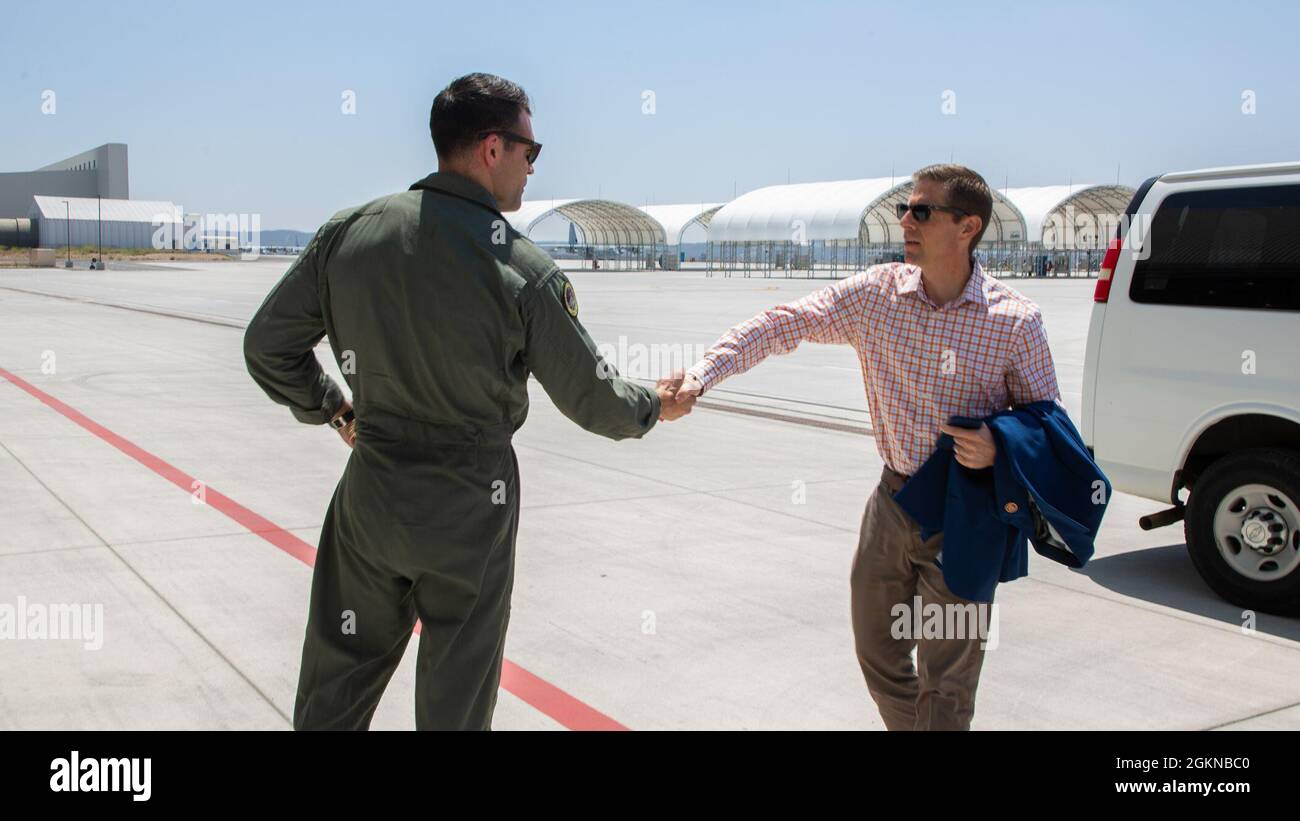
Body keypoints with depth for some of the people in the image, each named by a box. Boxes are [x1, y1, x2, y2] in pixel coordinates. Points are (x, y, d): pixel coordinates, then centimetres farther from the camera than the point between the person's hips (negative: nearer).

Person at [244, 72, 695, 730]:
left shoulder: (349, 232, -4)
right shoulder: (524, 270, -15)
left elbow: (268, 347, 2)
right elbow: (590, 397, -6)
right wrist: (656, 406, 14)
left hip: (370, 495, 4)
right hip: (469, 509, -3)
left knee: (336, 688, 18)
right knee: (455, 701, 13)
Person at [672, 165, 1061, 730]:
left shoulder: (1015, 321, -10)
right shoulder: (876, 293, -3)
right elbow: (782, 324, -7)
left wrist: (998, 447, -21)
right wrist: (702, 373, -19)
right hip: (891, 503, 4)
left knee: (943, 682, 5)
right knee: (878, 654, 17)